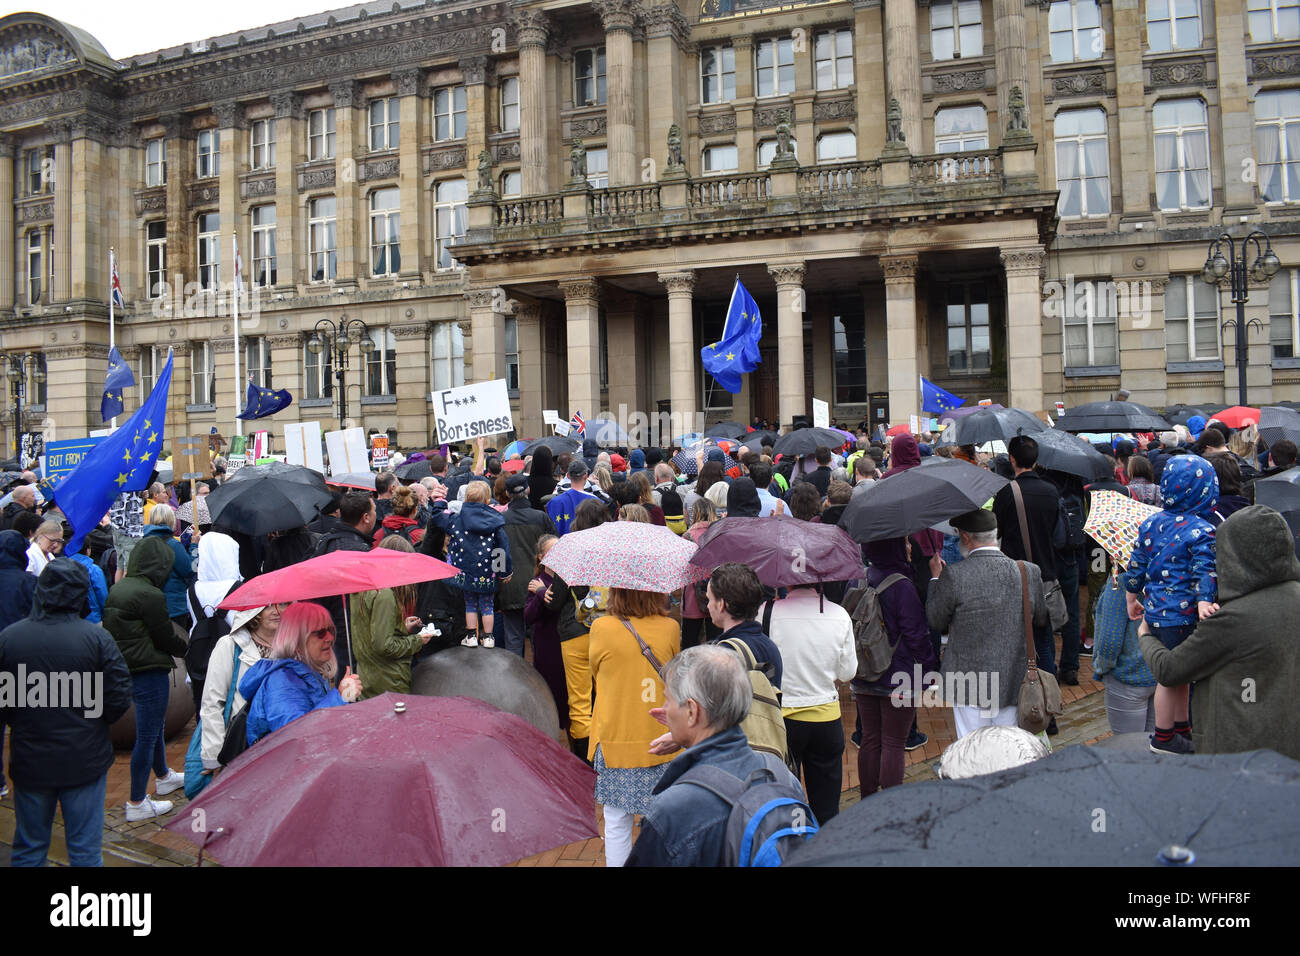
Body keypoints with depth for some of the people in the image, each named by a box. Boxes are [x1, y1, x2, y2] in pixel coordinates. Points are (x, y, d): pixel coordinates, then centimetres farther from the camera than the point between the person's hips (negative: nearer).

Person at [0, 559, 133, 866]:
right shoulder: (96, 637, -15)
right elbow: (119, 699, -12)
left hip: (29, 760, 2)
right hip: (85, 760, -2)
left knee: (28, 849, 18)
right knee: (85, 848, 9)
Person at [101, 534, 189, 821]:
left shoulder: (117, 589, 6)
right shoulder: (151, 595, -21)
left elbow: (112, 629, 15)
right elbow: (165, 637, -15)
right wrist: (187, 648, 5)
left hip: (127, 667, 9)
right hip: (150, 671, -9)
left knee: (154, 726, 26)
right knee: (147, 735, 1)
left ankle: (163, 776, 45)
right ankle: (137, 804, 9)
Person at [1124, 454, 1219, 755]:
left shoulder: (1151, 524, 5)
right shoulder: (1202, 531, -13)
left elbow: (1136, 566, 11)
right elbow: (1204, 572, -25)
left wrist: (1132, 599, 21)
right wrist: (1204, 602, -34)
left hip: (1155, 611, 7)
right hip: (1181, 615, -7)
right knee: (1172, 677, 5)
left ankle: (1181, 727, 35)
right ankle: (1163, 738, 17)